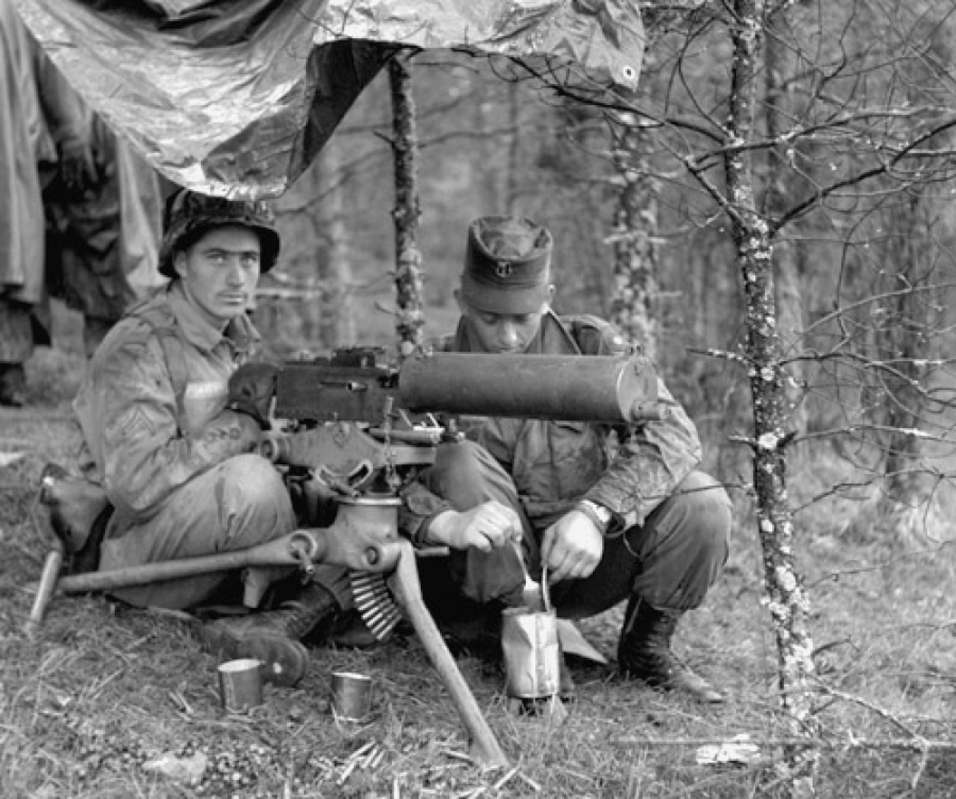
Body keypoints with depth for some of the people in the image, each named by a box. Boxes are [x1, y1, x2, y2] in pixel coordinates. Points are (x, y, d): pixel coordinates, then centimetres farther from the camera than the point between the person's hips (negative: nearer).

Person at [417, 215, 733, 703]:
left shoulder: (589, 345, -3)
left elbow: (672, 433, -17)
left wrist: (595, 511, -32)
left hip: (592, 562, 1)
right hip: (497, 580, -1)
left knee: (702, 503, -23)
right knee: (459, 462, -27)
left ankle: (647, 643, 2)